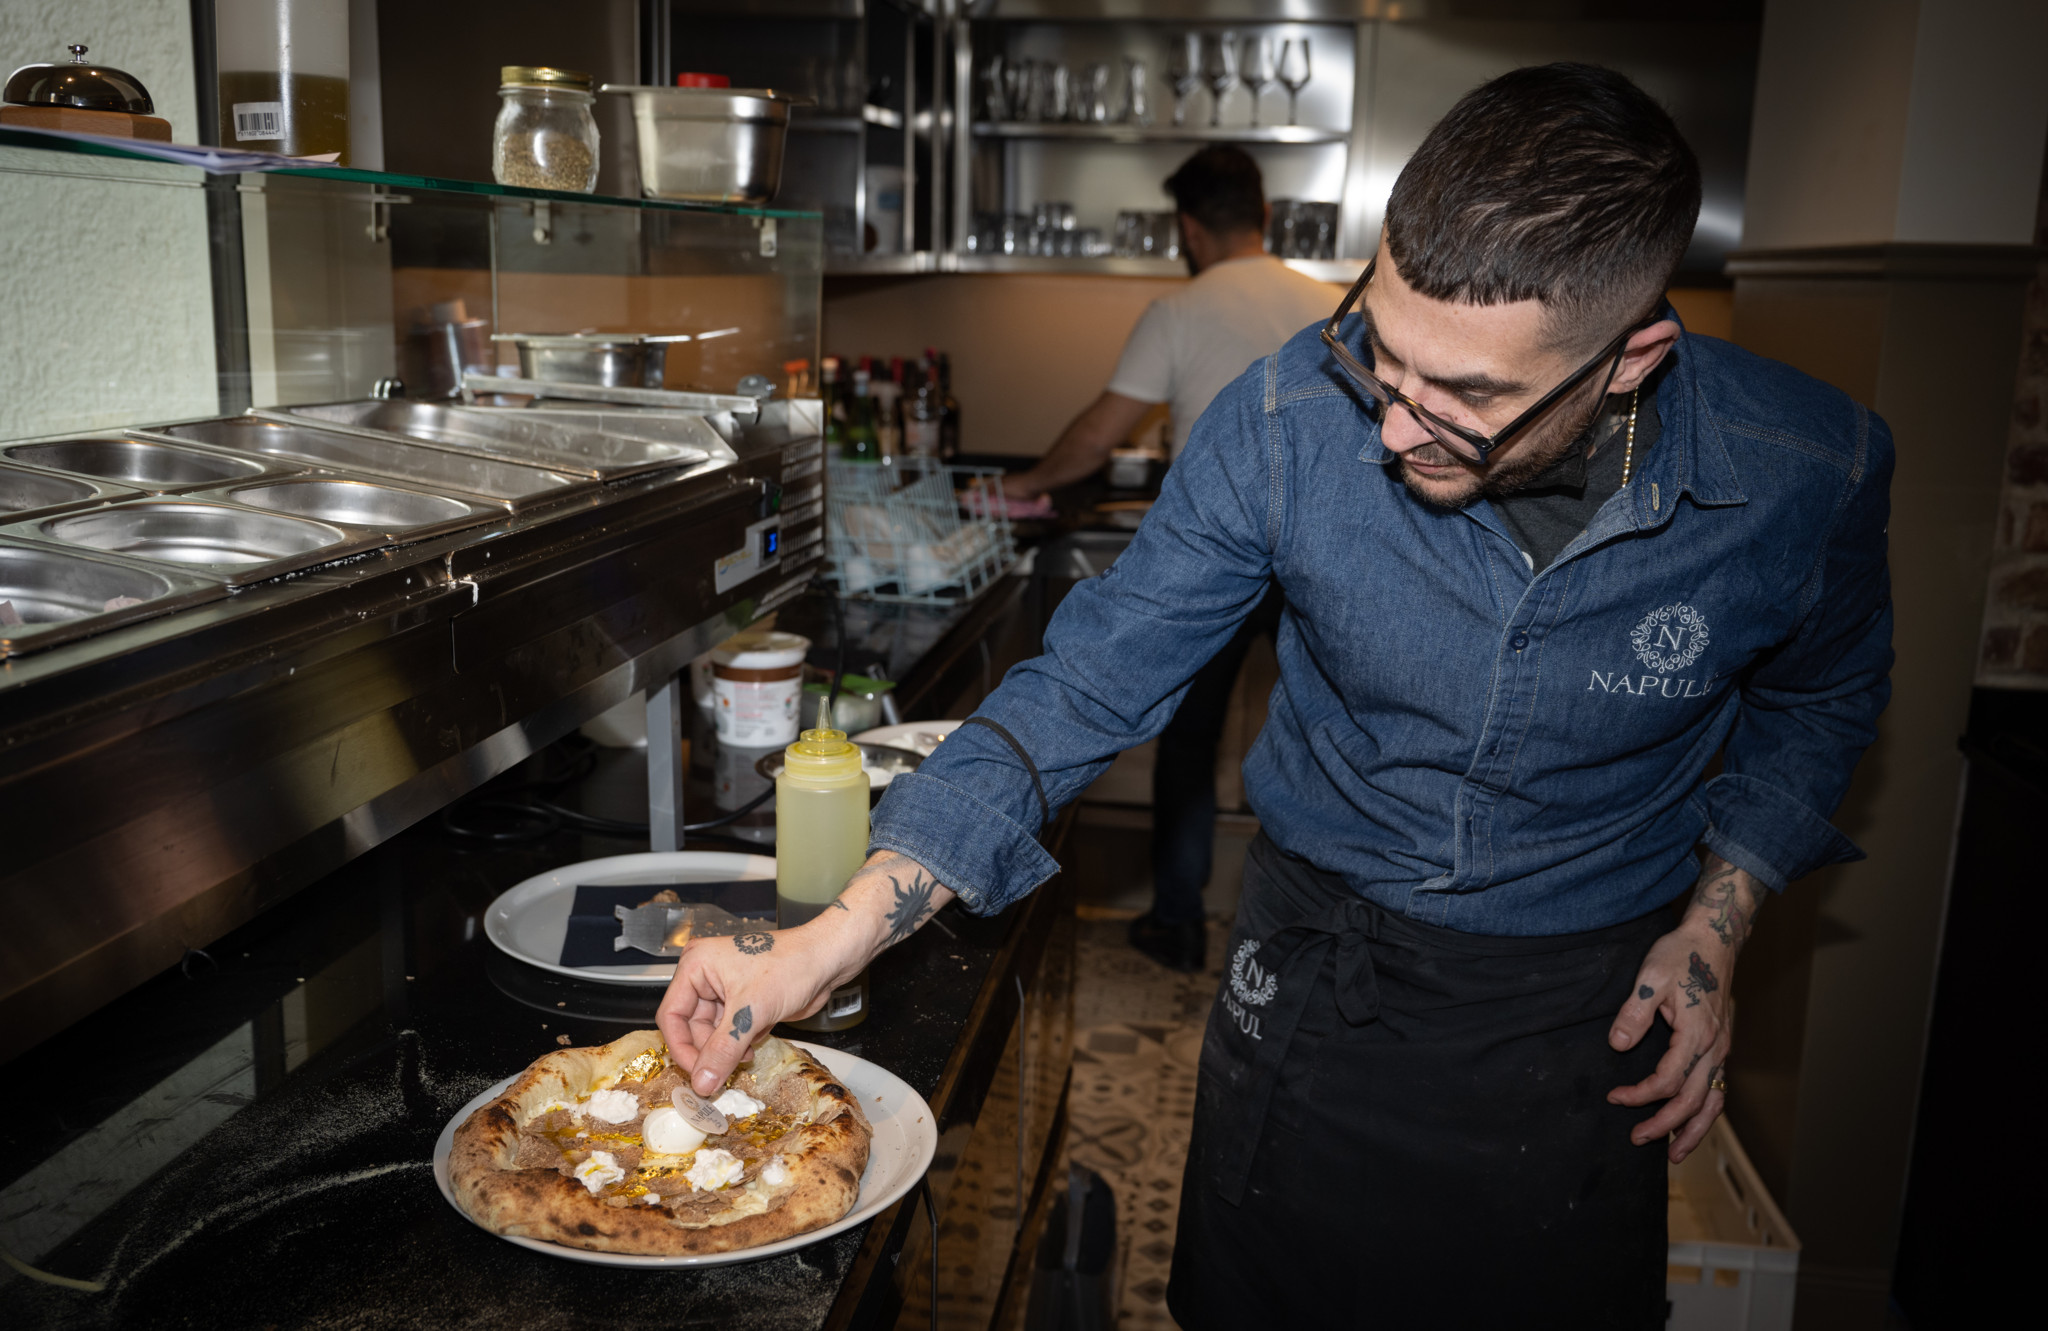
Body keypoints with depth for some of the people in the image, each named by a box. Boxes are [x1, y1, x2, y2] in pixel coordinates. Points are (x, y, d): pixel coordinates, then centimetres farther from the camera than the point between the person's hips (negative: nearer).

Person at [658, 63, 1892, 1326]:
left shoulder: (1810, 473, -21)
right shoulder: (1293, 418, -23)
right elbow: (1085, 686, -18)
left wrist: (1716, 927, -8)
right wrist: (826, 946, -24)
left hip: (1586, 1014, 0)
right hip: (1314, 969, 1)